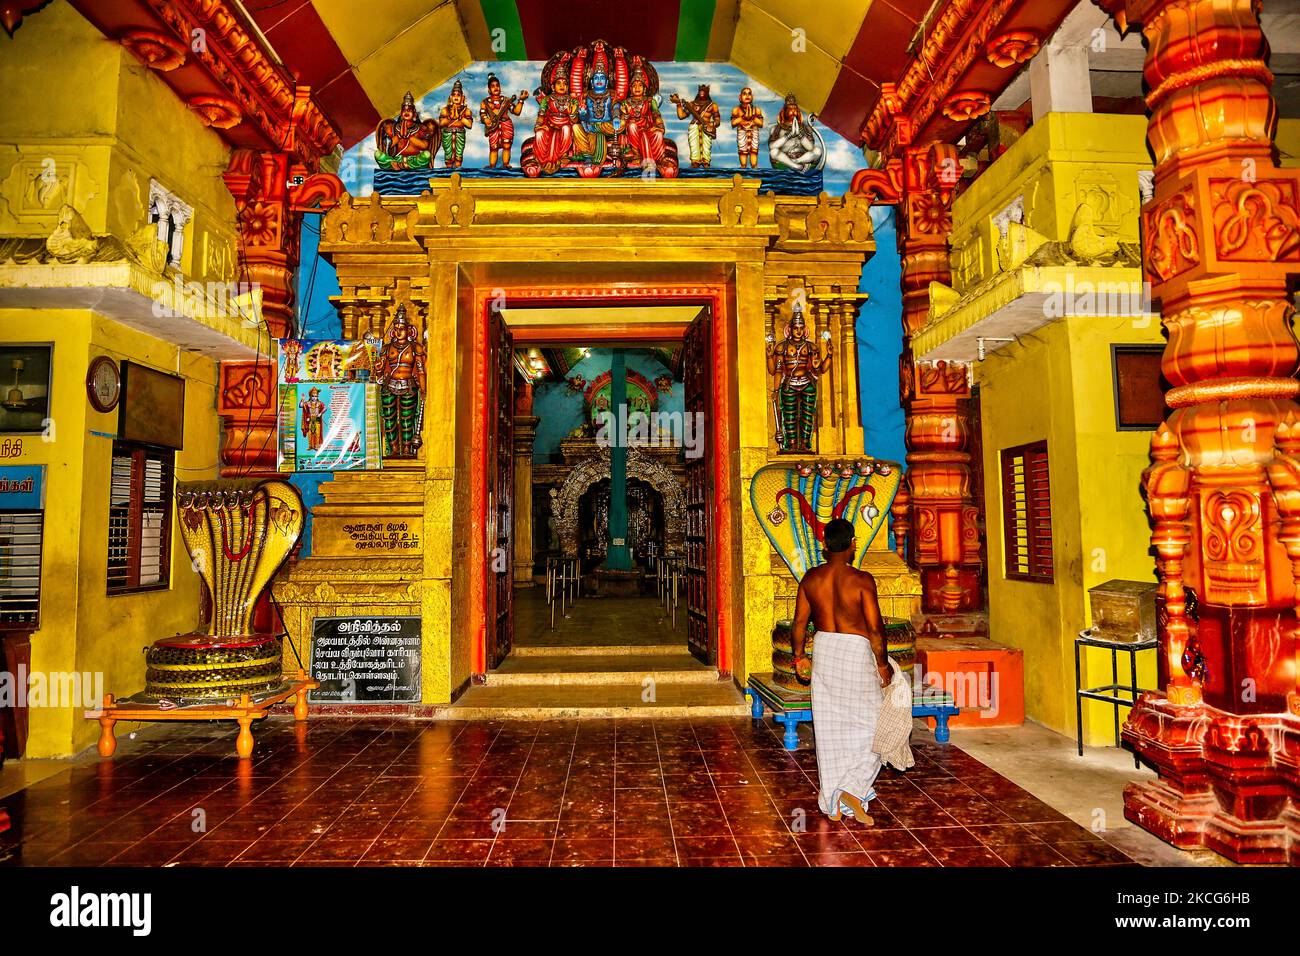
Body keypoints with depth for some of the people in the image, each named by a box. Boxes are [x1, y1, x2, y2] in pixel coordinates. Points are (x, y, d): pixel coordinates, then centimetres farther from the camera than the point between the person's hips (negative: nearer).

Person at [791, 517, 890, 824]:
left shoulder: (811, 578, -1)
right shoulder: (861, 580, -14)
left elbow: (800, 622, 4)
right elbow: (875, 628, -13)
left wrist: (799, 656, 17)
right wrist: (882, 664, -1)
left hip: (824, 650, 5)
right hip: (856, 651, -4)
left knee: (828, 729, 12)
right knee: (868, 725, 12)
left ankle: (832, 804, 21)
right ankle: (852, 789, -1)